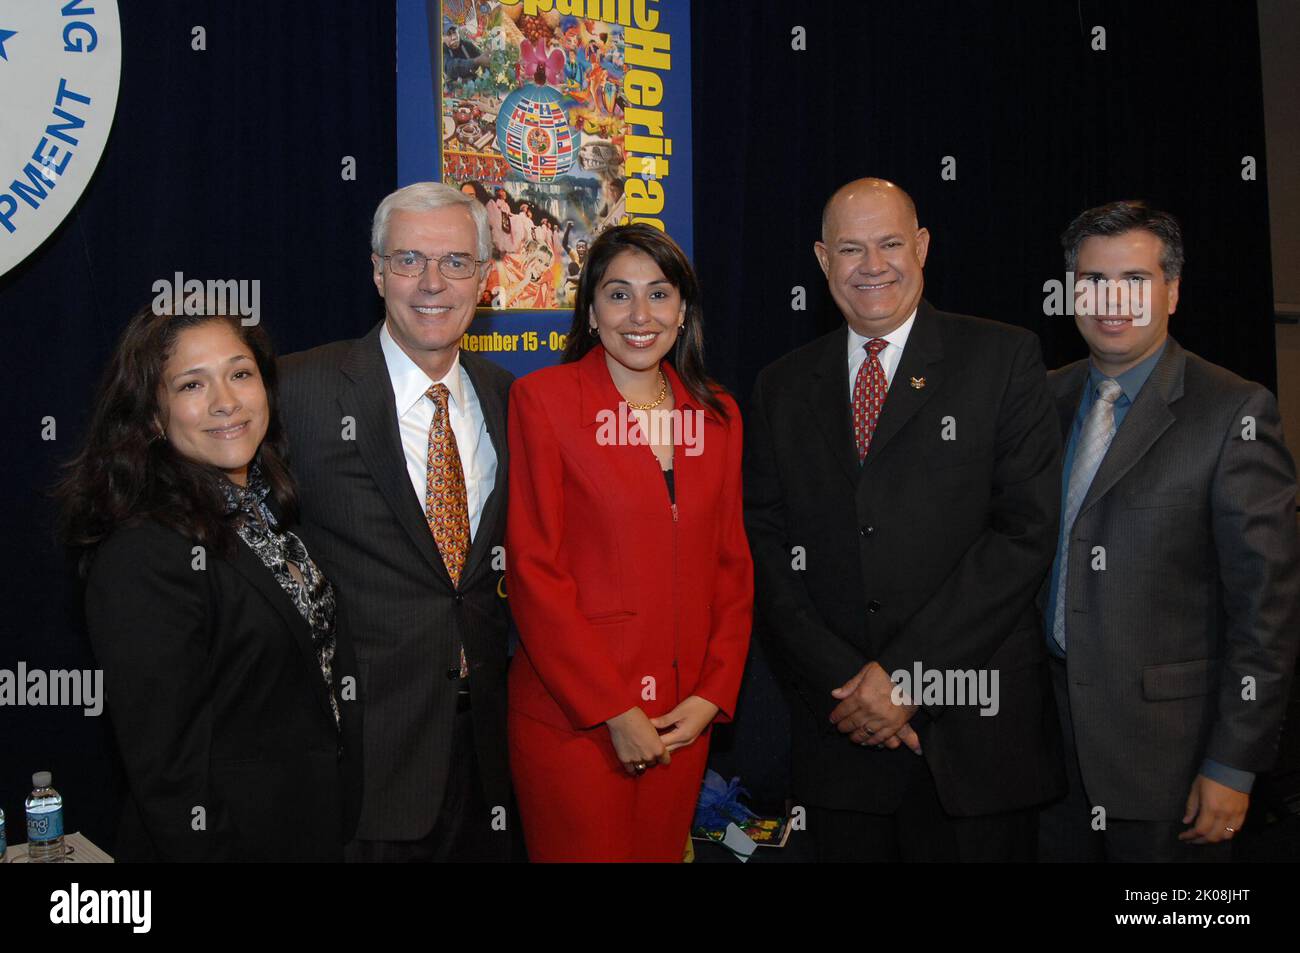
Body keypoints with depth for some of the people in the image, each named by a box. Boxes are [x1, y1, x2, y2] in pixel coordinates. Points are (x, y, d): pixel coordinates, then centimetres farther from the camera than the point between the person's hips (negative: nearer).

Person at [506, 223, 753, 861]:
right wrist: (613, 712, -12)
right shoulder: (542, 399, -6)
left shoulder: (717, 415, 9)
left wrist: (713, 695, -2)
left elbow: (732, 565, 11)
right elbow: (533, 569, -10)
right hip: (571, 714, -4)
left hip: (683, 720, 4)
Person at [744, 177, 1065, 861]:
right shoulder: (782, 388, 10)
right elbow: (766, 547, 5)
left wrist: (905, 673, -13)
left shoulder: (1003, 359, 0)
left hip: (976, 731, -2)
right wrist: (844, 680, -9)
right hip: (839, 734, 3)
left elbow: (1027, 529, -9)